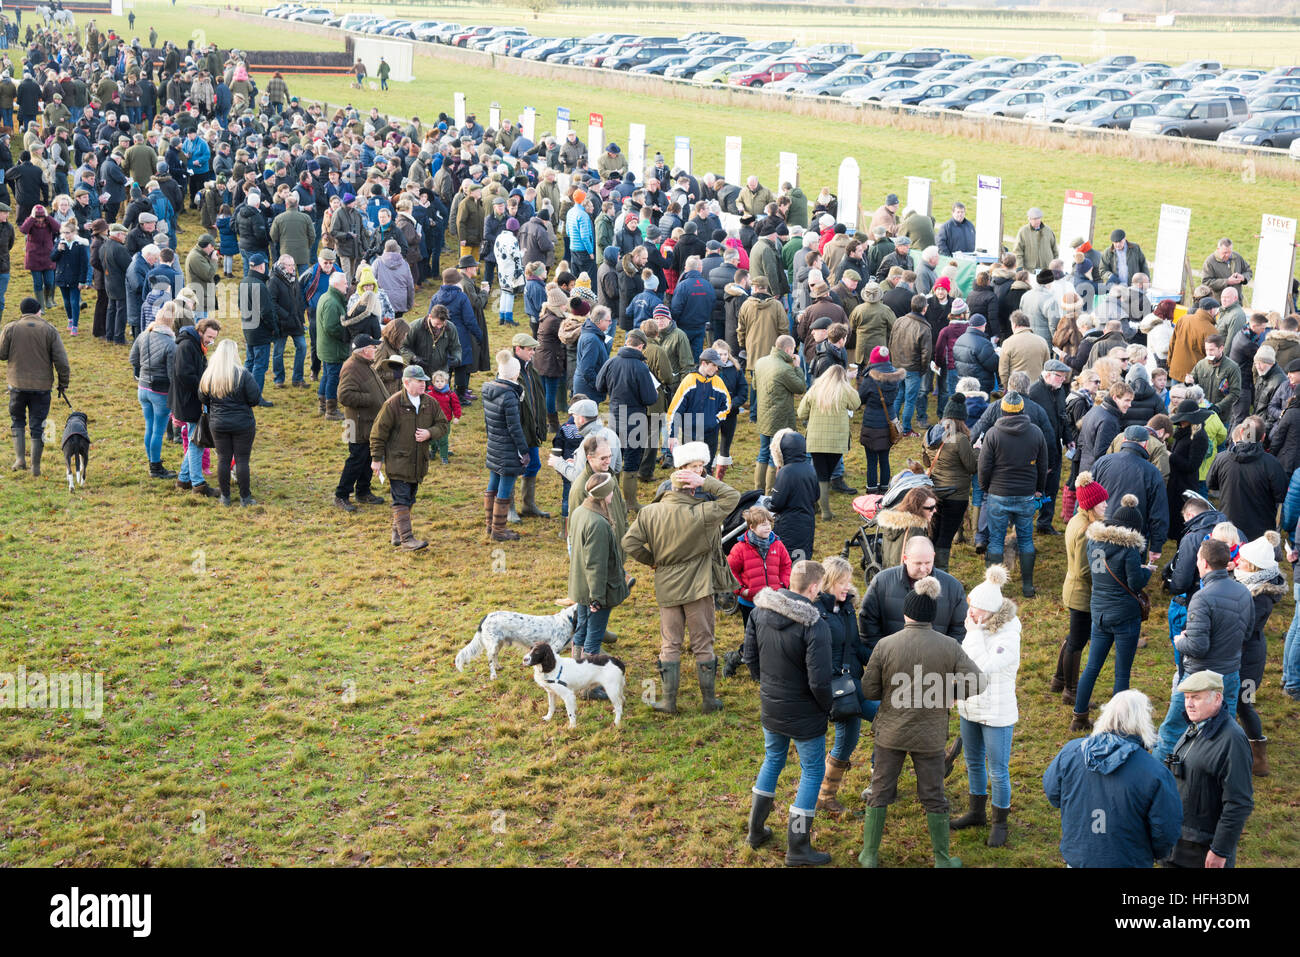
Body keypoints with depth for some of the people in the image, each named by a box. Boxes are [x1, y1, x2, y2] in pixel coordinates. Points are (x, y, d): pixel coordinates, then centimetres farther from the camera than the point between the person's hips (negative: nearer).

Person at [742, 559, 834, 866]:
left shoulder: (760, 609, -8)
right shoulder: (814, 626, -27)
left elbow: (750, 657, 3)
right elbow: (819, 682, -25)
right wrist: (826, 706, -6)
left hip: (770, 707, 6)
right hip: (804, 714, -6)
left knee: (773, 759, 27)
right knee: (812, 772, 11)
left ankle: (756, 830, 37)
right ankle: (797, 848, 17)